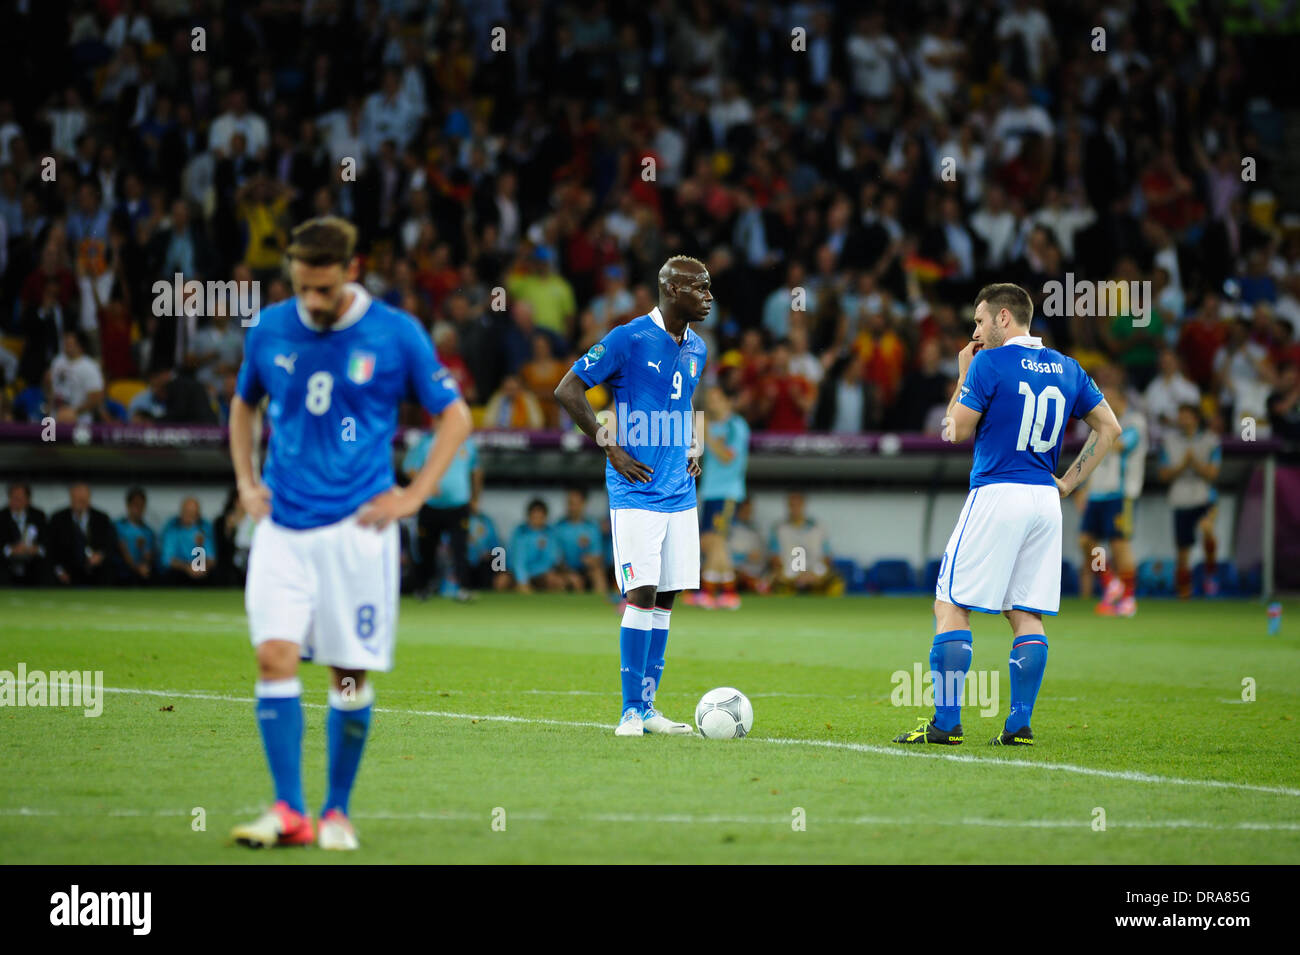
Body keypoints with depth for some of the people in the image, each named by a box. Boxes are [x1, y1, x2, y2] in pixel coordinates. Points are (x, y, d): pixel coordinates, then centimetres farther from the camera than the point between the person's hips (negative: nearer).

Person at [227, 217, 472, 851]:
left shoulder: (395, 334, -4)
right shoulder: (269, 331, 4)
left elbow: (455, 416, 4)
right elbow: (244, 405, 23)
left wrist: (412, 497, -4)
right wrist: (245, 481, 9)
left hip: (357, 527, -2)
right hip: (282, 527, 2)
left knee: (350, 674, 1)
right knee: (274, 658, -11)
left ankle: (337, 812, 14)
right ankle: (288, 811, -9)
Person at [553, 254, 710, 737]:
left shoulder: (696, 349, 12)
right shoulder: (629, 339, -10)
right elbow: (567, 390, -9)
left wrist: (692, 448, 14)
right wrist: (611, 447, -11)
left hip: (680, 493, 7)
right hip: (637, 493, -7)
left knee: (665, 598, 7)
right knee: (642, 594, -12)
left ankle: (647, 707, 13)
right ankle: (632, 711, -7)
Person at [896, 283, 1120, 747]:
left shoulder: (988, 363, -7)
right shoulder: (1067, 369, 11)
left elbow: (956, 430, -3)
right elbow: (1109, 428, 14)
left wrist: (963, 375, 10)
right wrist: (1068, 483, 14)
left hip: (996, 496, -6)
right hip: (1045, 501, 6)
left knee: (952, 606, -1)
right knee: (1027, 614, 8)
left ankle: (946, 721, -6)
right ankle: (1019, 724, 2)